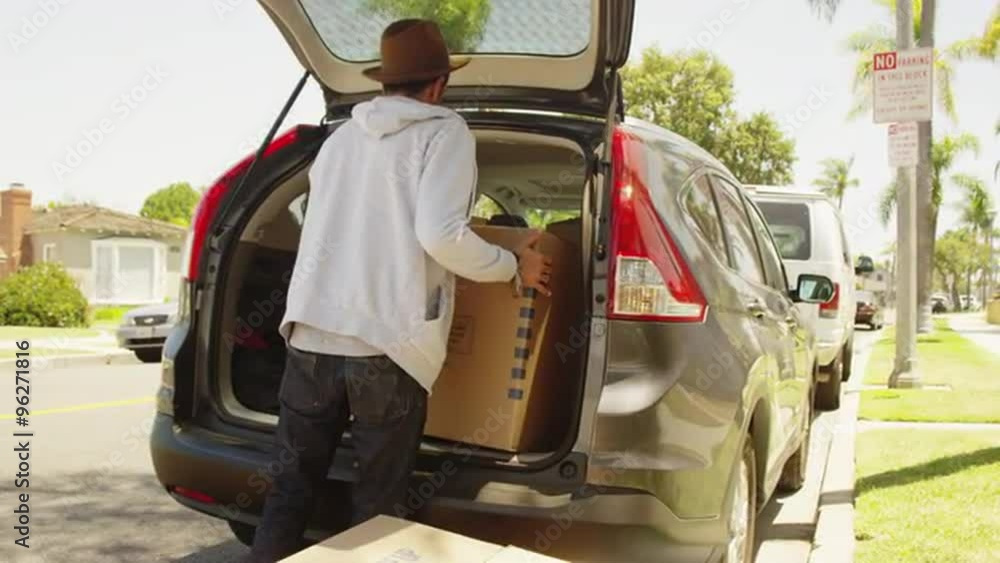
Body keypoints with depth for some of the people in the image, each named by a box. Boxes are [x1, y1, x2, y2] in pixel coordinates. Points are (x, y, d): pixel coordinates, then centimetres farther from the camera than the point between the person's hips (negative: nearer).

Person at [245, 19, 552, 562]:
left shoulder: (340, 136, 19)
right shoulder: (444, 132, 0)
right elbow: (440, 235, -15)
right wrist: (513, 266, 1)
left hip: (311, 335, 5)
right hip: (387, 344, -5)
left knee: (290, 490, 14)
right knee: (376, 506, 6)